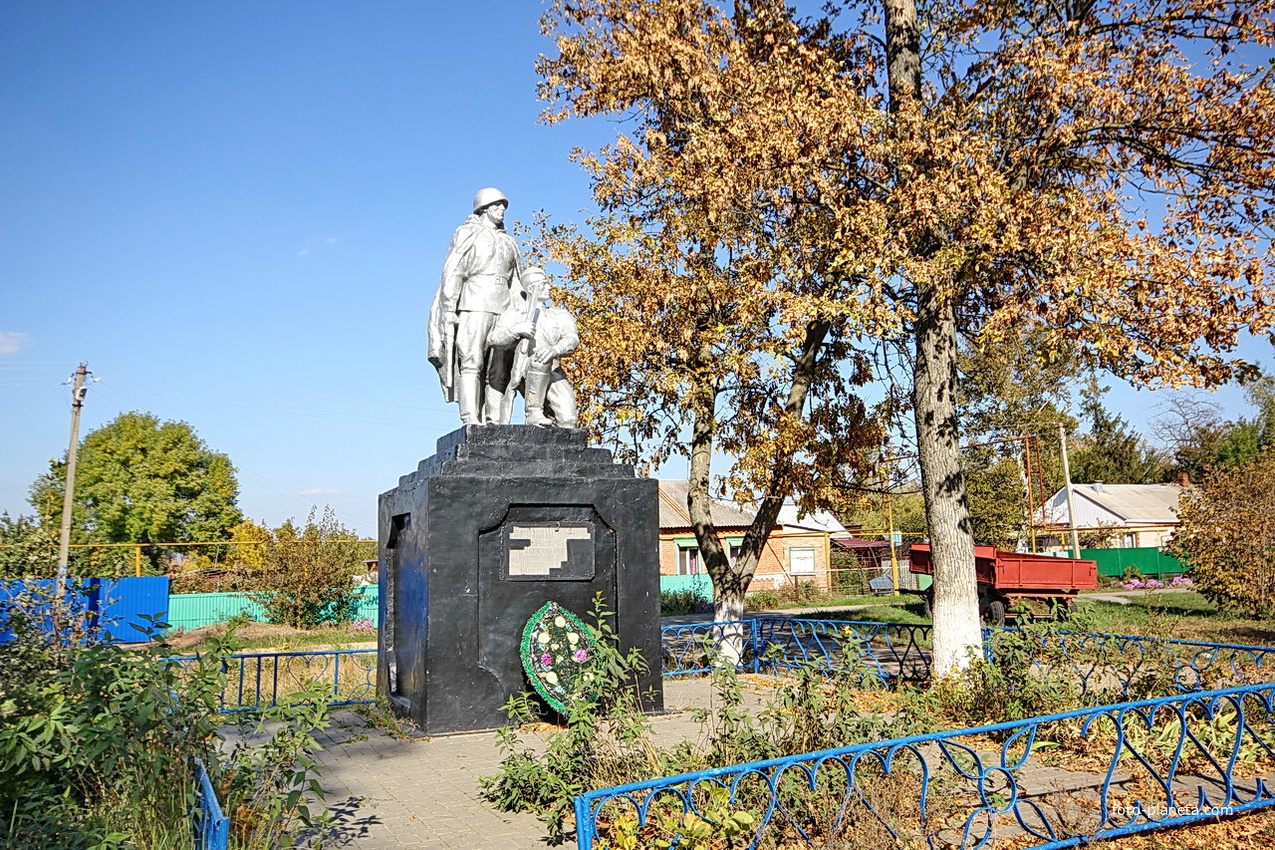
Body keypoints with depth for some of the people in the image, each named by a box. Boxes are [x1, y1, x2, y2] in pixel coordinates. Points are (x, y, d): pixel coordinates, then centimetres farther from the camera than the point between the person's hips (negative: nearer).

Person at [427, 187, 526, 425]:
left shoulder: (509, 243, 24)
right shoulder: (467, 234, 8)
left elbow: (515, 284, 22)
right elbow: (452, 272, -1)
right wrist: (449, 308, -12)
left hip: (502, 311, 5)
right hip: (473, 307, -5)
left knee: (499, 370, -3)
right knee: (471, 363, -13)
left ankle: (496, 423, -5)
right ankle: (471, 421, -19)